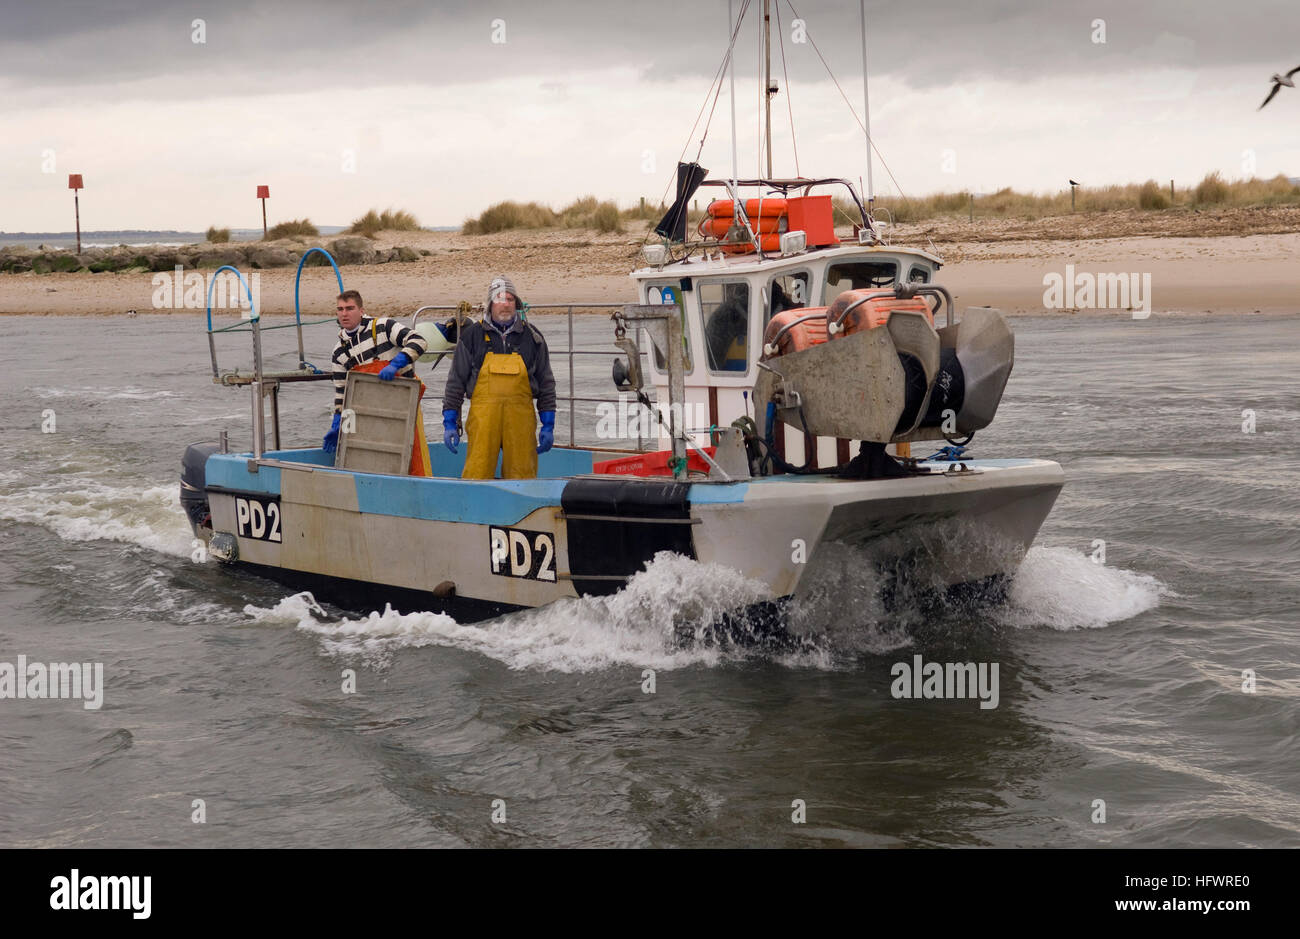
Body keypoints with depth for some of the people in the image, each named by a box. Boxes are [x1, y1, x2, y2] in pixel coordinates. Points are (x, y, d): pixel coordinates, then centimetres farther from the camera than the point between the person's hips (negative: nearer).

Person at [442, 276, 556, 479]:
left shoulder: (531, 337, 13)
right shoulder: (472, 336, 8)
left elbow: (546, 384, 16)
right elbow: (456, 382, 11)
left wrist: (548, 425, 10)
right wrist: (450, 423, 5)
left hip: (521, 417, 1)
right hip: (483, 415, -1)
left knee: (522, 477, 0)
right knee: (477, 474, -8)